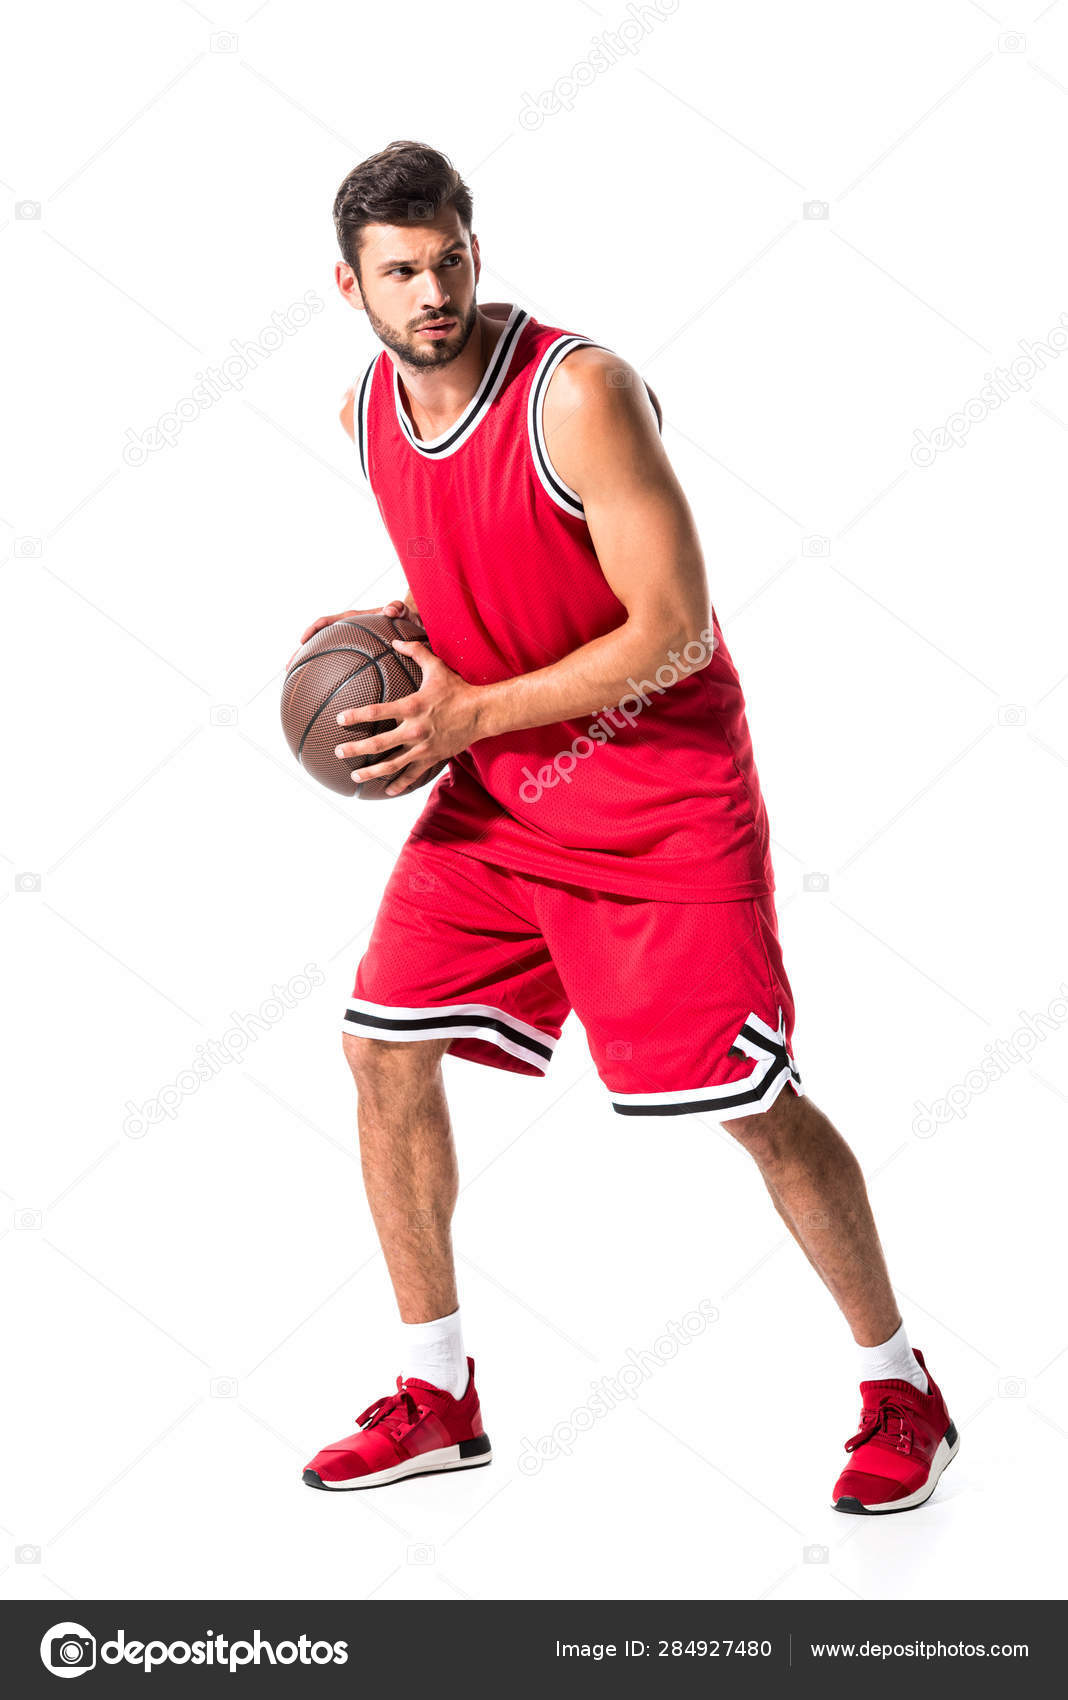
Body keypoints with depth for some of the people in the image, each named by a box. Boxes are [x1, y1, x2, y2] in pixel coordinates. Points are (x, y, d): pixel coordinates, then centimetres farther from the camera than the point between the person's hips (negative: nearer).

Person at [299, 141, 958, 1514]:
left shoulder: (580, 392, -22)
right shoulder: (369, 412, 1)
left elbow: (673, 630, -23)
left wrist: (469, 713, -21)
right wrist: (399, 631, -1)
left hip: (660, 792, -7)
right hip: (494, 787, 7)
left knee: (757, 1104, -3)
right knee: (382, 1044, 2)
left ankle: (899, 1392, 18)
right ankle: (436, 1397, 17)